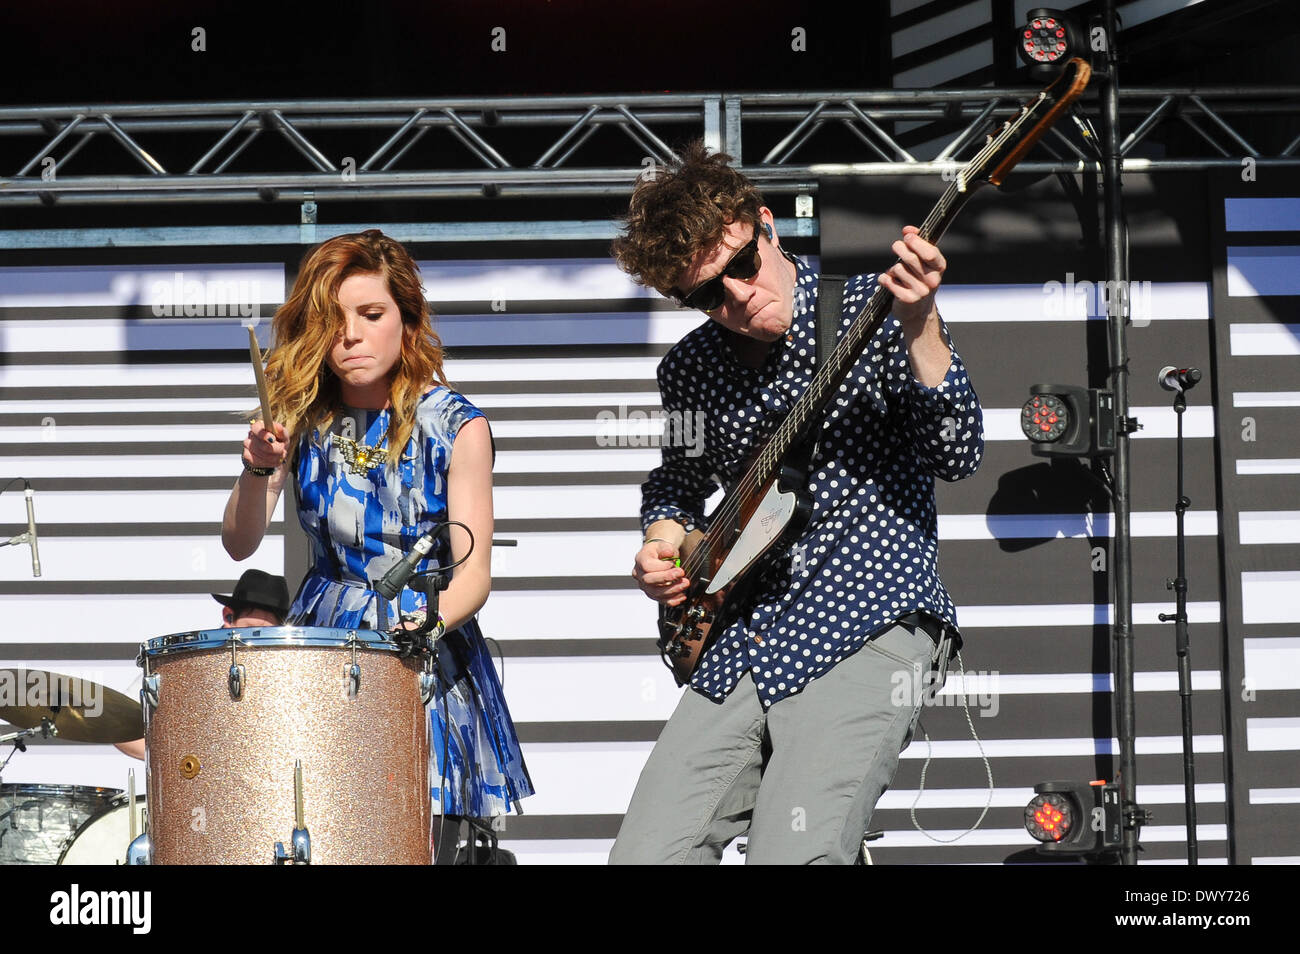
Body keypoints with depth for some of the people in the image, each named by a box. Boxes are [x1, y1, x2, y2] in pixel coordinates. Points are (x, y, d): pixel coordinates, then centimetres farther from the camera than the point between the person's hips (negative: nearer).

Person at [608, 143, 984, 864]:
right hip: (738, 648, 6)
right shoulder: (687, 371, 10)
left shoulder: (871, 311, -4)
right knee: (644, 856, -4)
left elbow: (956, 458, -13)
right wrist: (662, 539, 7)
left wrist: (919, 328, -26)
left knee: (792, 856, -24)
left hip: (866, 628, -6)